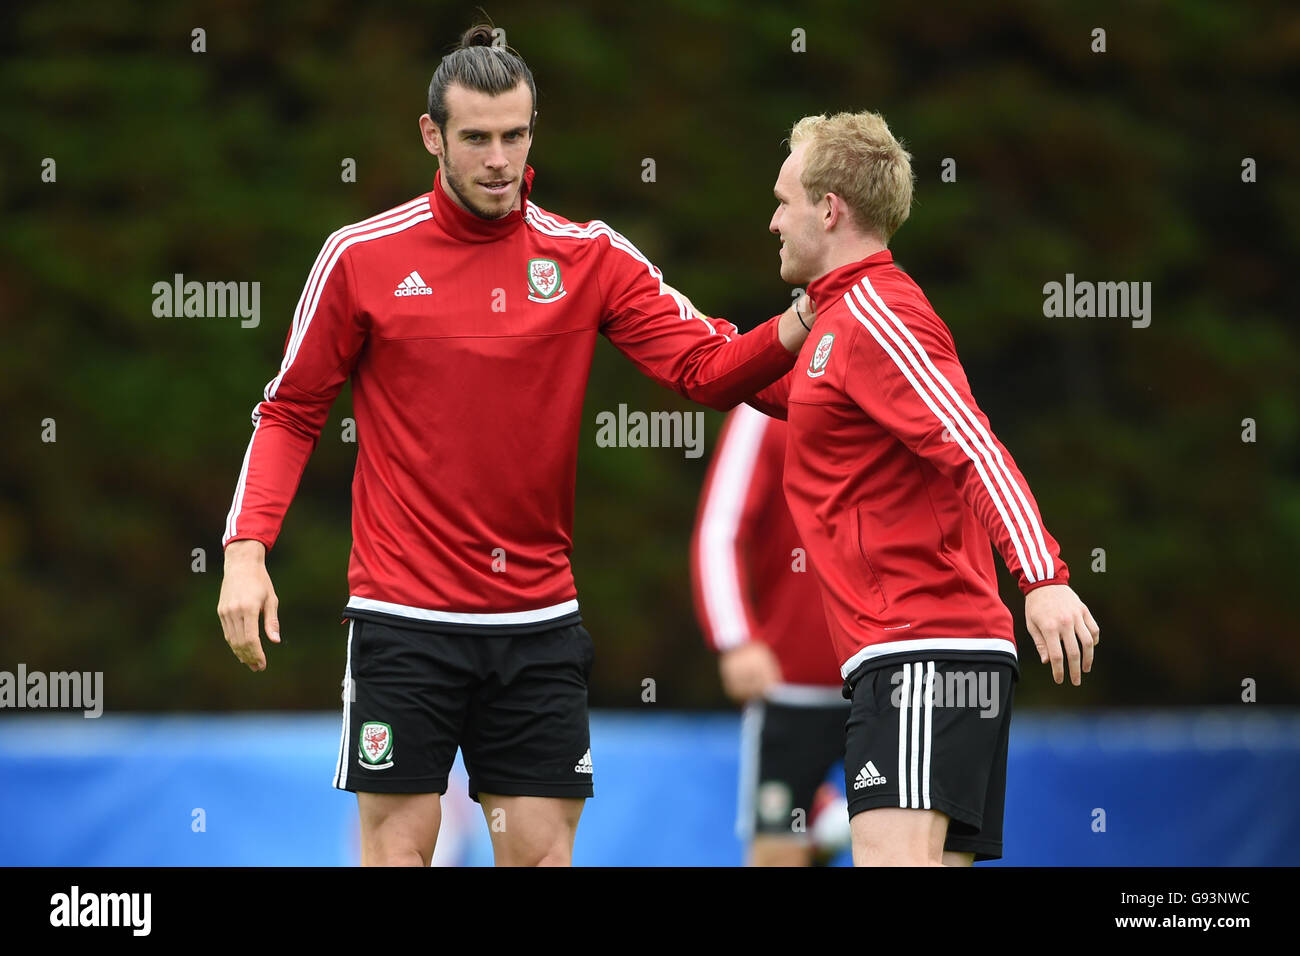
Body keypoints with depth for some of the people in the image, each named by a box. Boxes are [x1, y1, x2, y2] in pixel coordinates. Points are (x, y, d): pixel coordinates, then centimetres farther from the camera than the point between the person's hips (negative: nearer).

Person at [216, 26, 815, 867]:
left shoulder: (591, 257, 2)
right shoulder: (361, 257, -2)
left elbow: (709, 367, -4)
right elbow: (291, 412, 5)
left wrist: (800, 324, -24)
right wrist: (246, 551, -6)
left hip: (540, 621, 2)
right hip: (403, 612, -2)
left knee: (543, 850, 2)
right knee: (399, 846, -2)